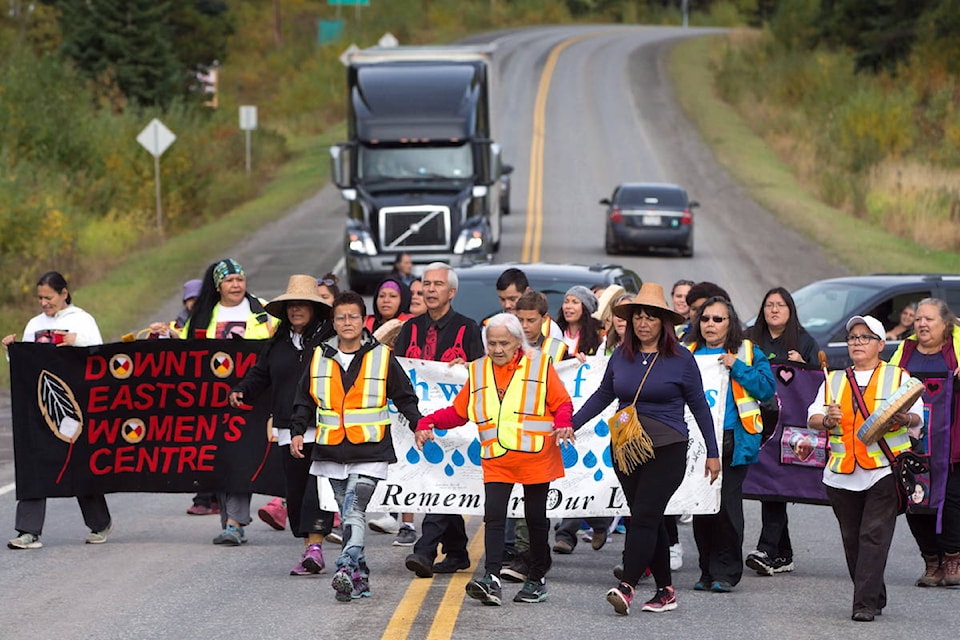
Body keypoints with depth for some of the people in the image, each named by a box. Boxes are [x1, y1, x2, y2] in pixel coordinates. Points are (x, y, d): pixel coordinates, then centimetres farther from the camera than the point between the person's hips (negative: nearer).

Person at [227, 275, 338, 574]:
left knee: (318, 487, -14)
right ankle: (309, 548, 14)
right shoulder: (277, 344, 15)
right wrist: (241, 391, 0)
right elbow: (259, 375, 18)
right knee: (295, 490, 6)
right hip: (289, 429, 6)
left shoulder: (331, 339, -2)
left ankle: (315, 545, -17)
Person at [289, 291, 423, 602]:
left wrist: (418, 425, -6)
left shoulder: (381, 357, 2)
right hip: (331, 450, 4)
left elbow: (404, 396, 8)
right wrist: (297, 432, 5)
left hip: (370, 450, -4)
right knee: (348, 514, 7)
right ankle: (360, 578, 12)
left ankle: (346, 569, -28)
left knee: (354, 509, -19)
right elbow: (305, 400, 18)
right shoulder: (320, 358, 9)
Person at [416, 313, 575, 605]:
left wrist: (563, 424, -18)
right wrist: (429, 422, 0)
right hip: (496, 460, 2)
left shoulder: (540, 365, 4)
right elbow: (458, 411, 15)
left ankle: (537, 579, 21)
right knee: (493, 516, -13)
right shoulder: (478, 371, 13)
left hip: (535, 457, -2)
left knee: (536, 517, 8)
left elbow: (562, 403, 3)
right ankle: (491, 580, -22)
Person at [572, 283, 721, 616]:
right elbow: (602, 396, 18)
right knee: (648, 520, 8)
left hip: (666, 450, -5)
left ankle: (626, 587, -20)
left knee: (644, 516, -14)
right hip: (625, 448, 5)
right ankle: (666, 591, 15)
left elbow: (699, 406, 3)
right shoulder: (620, 356, 7)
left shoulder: (680, 359, -3)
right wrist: (571, 424, 11)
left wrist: (712, 452, 4)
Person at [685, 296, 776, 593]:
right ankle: (707, 571, 12)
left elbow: (767, 388, -3)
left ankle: (726, 572, 0)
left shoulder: (748, 353, 7)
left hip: (733, 440, -3)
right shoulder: (687, 354, 15)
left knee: (727, 505, -7)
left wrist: (737, 367, -10)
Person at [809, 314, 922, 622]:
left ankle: (866, 603, -14)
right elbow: (813, 417, 11)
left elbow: (917, 416, 0)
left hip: (884, 468, -4)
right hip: (842, 473, 4)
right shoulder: (834, 380, 19)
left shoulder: (898, 377, 9)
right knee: (852, 539, 7)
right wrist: (827, 420, -12)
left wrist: (904, 419, -23)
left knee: (874, 536, -12)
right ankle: (875, 597, 20)